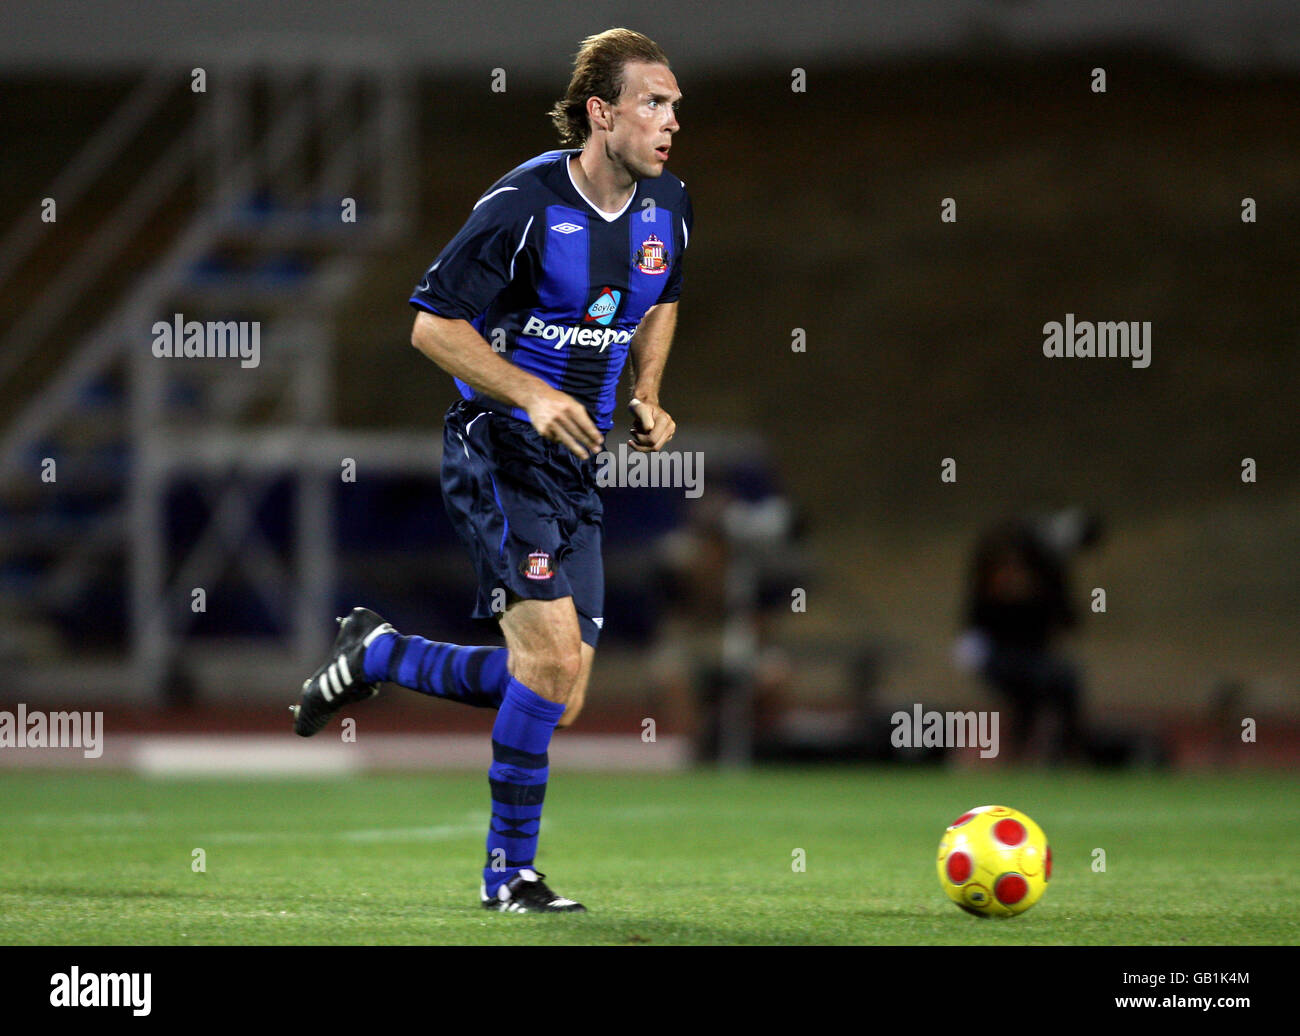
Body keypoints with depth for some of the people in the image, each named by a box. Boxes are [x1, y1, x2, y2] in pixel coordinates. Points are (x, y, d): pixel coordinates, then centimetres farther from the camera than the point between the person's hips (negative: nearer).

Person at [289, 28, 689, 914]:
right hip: (496, 450, -7)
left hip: (576, 464, 7)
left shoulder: (668, 208, 4)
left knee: (557, 695, 4)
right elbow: (433, 325, -12)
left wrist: (647, 394, 8)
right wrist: (533, 394, -23)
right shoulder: (522, 205, -17)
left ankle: (377, 655, 25)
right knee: (553, 650, -21)